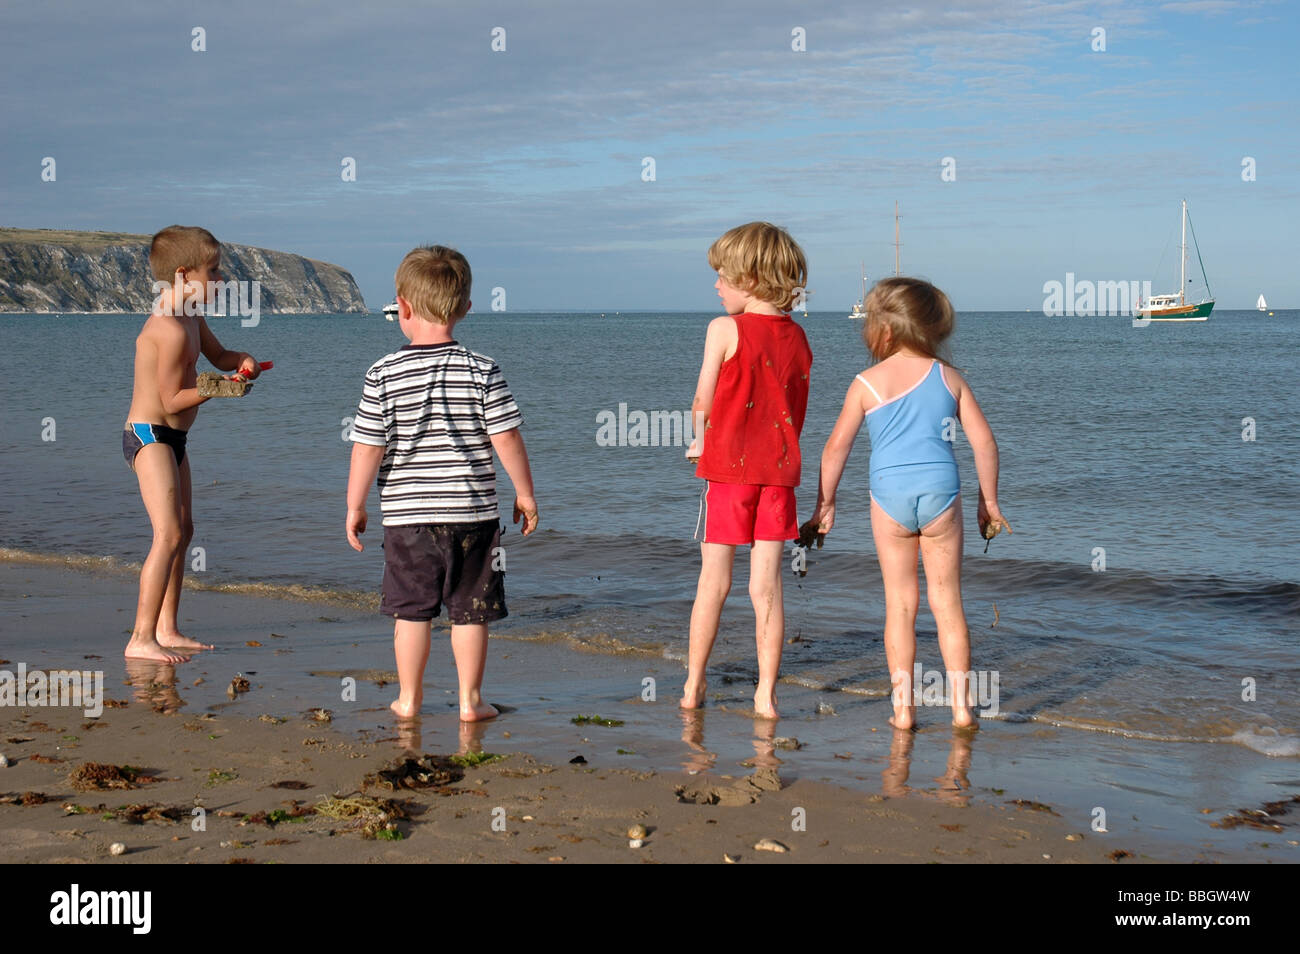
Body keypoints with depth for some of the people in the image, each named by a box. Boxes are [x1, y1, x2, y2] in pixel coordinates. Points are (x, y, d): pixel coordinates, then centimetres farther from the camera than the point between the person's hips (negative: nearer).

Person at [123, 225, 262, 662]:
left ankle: (167, 630, 26)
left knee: (183, 531, 17)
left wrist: (241, 360, 4)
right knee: (168, 534, -17)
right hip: (149, 435, -11)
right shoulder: (171, 330, -23)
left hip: (172, 438, 11)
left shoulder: (191, 317, 9)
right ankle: (141, 639, -18)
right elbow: (172, 399, -22)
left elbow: (217, 355, 25)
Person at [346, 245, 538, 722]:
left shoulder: (384, 374, -6)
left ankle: (408, 699, 18)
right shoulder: (483, 371, -5)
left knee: (411, 610, 11)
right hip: (472, 510, 0)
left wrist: (355, 505, 6)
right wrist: (525, 494, 8)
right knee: (470, 611, 8)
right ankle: (470, 700, 13)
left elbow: (367, 447, -4)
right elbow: (506, 438, -4)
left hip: (407, 514, 0)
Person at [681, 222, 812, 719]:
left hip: (727, 468, -3)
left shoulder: (725, 329, -8)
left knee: (713, 582, 6)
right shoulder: (798, 337, 7)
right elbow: (795, 411, 10)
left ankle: (693, 687, 15)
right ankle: (766, 695, 5)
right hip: (779, 471, 4)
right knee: (766, 585, 5)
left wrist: (702, 442, 15)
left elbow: (703, 403, -3)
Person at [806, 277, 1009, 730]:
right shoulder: (948, 377, 6)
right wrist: (989, 500, 13)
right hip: (940, 492, 1)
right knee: (947, 600, 8)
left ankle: (903, 707, 8)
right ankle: (961, 706, 8)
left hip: (890, 495, -1)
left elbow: (836, 447, 0)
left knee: (900, 603, 7)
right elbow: (984, 441, 4)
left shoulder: (867, 384, 1)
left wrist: (824, 504, 8)